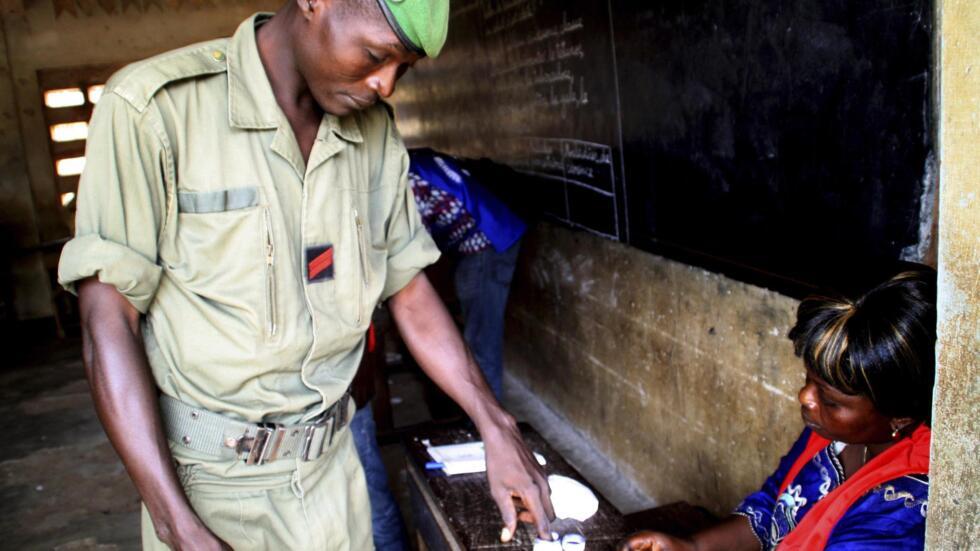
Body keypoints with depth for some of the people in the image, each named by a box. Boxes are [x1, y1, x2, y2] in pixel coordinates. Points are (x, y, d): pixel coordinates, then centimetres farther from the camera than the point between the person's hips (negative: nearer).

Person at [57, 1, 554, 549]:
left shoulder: (376, 133, -1)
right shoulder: (155, 106, -16)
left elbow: (409, 288, 4)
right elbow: (108, 316, -16)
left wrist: (497, 428, -1)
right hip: (209, 474, -4)